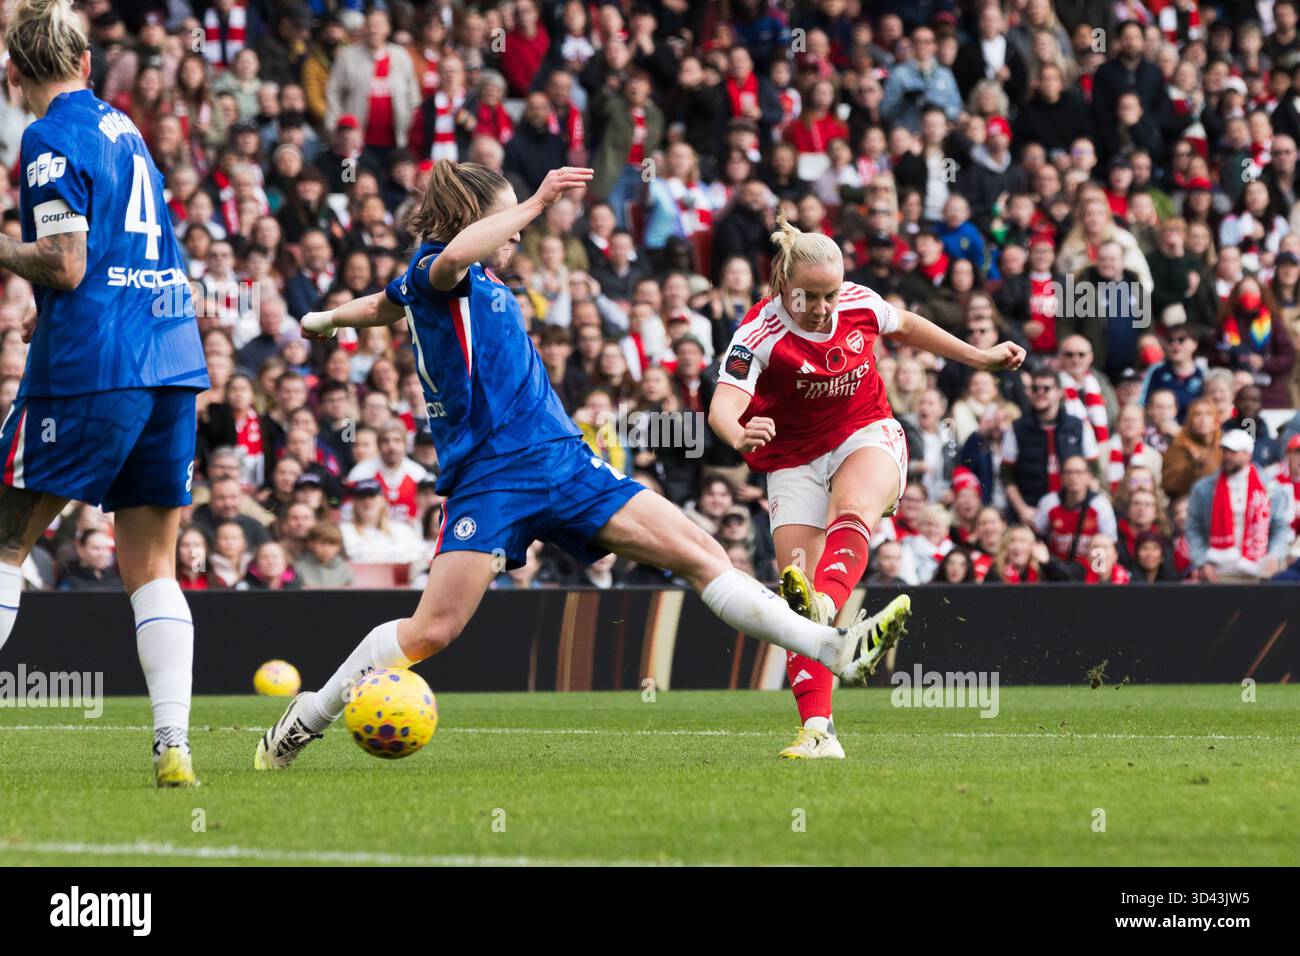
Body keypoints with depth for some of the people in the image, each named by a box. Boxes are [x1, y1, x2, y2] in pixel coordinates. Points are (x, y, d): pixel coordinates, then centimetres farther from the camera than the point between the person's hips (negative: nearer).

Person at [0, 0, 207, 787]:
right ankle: (173, 744, -5)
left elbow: (65, 264, -13)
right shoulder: (122, 126, 17)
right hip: (174, 360, 7)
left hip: (89, 368, -7)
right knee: (153, 566, 7)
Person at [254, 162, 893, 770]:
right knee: (433, 630, -15)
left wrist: (325, 320, 63)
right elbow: (452, 257, -32)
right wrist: (535, 203, -24)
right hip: (489, 476, -8)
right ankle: (306, 720, 4)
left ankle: (835, 649, -9)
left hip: (565, 464, 8)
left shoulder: (479, 283, 23)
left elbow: (379, 306, 42)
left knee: (701, 555, -4)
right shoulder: (430, 271, -4)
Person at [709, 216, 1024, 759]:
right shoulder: (760, 333, -20)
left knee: (853, 508, -36)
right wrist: (740, 435, -60)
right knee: (797, 588, -13)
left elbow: (905, 327, 16)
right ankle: (818, 729, -15)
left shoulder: (858, 303, -8)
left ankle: (827, 604, -64)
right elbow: (723, 406, -36)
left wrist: (981, 358, 21)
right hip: (794, 462, -1)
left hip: (868, 436, 1)